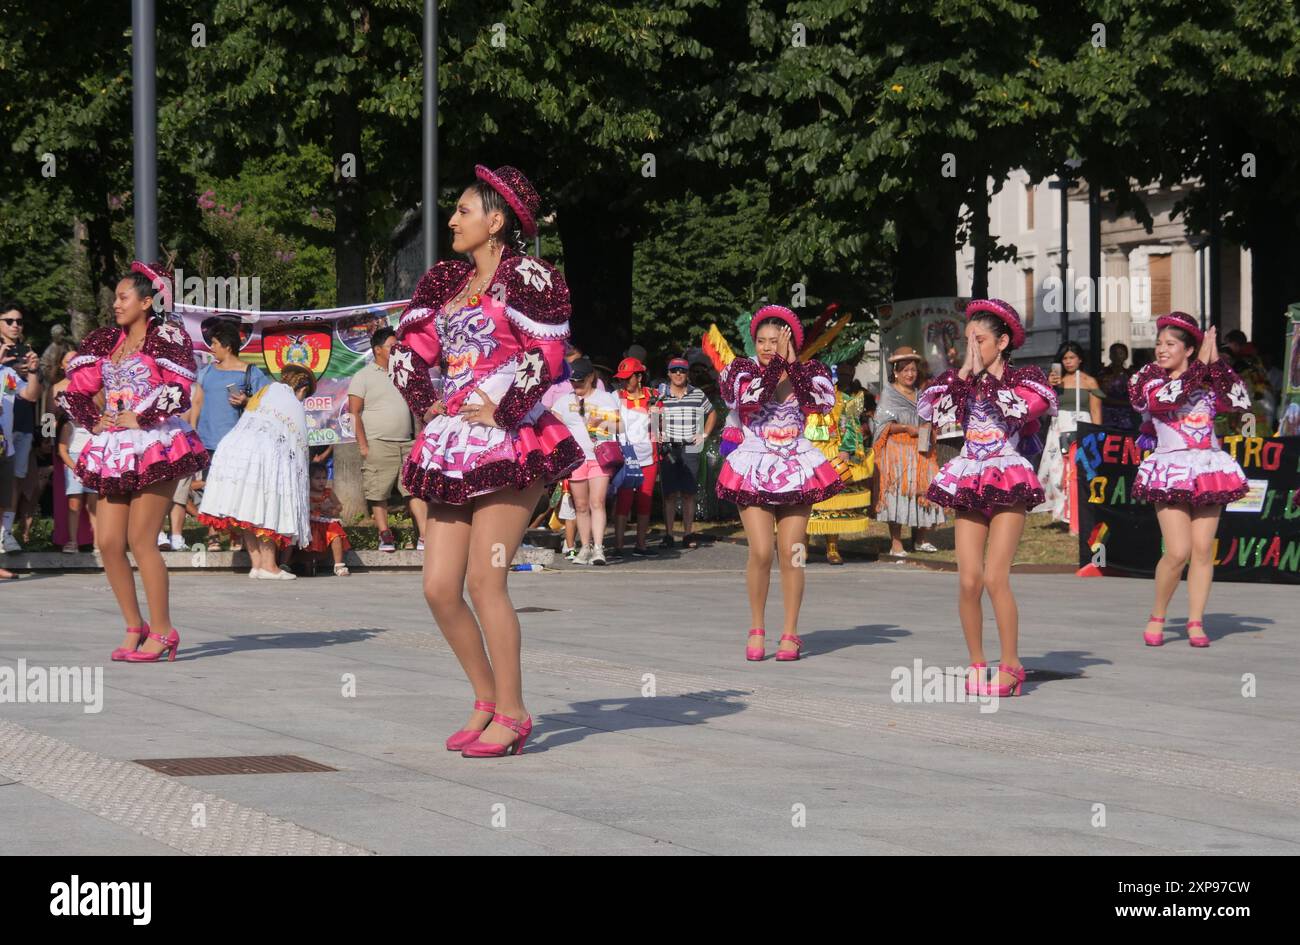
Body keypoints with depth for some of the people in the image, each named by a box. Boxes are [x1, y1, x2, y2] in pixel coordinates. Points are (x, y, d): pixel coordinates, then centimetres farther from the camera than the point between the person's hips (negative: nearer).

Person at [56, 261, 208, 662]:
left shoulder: (166, 337, -3)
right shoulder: (105, 342, 15)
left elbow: (180, 389, -13)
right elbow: (75, 390, 18)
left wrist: (141, 419, -12)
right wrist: (94, 421, 3)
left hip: (155, 445, -7)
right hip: (113, 449, 7)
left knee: (141, 539, -11)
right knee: (108, 541, 0)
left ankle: (162, 631, -3)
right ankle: (134, 628, 12)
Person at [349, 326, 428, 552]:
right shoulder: (363, 376, 0)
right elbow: (354, 413, -5)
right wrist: (363, 446, -13)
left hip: (407, 444, 5)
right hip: (378, 446, -5)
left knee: (417, 490, -5)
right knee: (379, 494, -2)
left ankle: (425, 537, -9)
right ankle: (385, 535, 6)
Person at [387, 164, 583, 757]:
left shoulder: (526, 277, -5)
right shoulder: (448, 282, 17)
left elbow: (545, 356, -10)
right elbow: (411, 346, 18)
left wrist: (500, 409, -10)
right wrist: (426, 403, 5)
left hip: (509, 445, -8)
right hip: (453, 450, 8)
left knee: (484, 582, -11)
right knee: (438, 587, 2)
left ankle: (511, 714, 0)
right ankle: (487, 701, 17)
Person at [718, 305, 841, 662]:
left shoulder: (807, 371, 6)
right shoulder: (742, 370, 3)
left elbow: (821, 401, -14)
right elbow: (750, 398, -18)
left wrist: (792, 362, -13)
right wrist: (777, 363, -14)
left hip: (796, 470, 1)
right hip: (754, 470, -1)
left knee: (791, 554, -2)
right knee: (761, 552, -12)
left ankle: (790, 633, 7)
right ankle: (756, 629, 4)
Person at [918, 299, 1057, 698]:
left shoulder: (1024, 378, 1)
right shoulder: (961, 382, 12)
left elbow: (1019, 407, -20)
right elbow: (926, 406, -3)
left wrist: (986, 374, -11)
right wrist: (964, 371, -5)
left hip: (1008, 483, -4)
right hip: (969, 483, 4)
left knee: (995, 577, -14)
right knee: (968, 581, -4)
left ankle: (1011, 665, -6)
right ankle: (976, 664, 8)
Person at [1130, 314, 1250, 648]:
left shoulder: (1209, 381, 10)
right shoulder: (1147, 379, 4)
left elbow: (1240, 401, -5)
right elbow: (1166, 397, -17)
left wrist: (1216, 363, -9)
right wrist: (1201, 365, -13)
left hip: (1209, 469, 3)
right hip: (1170, 471, -3)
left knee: (1203, 549, 0)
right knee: (1178, 552, -12)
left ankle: (1195, 623, 6)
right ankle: (1156, 618, 6)